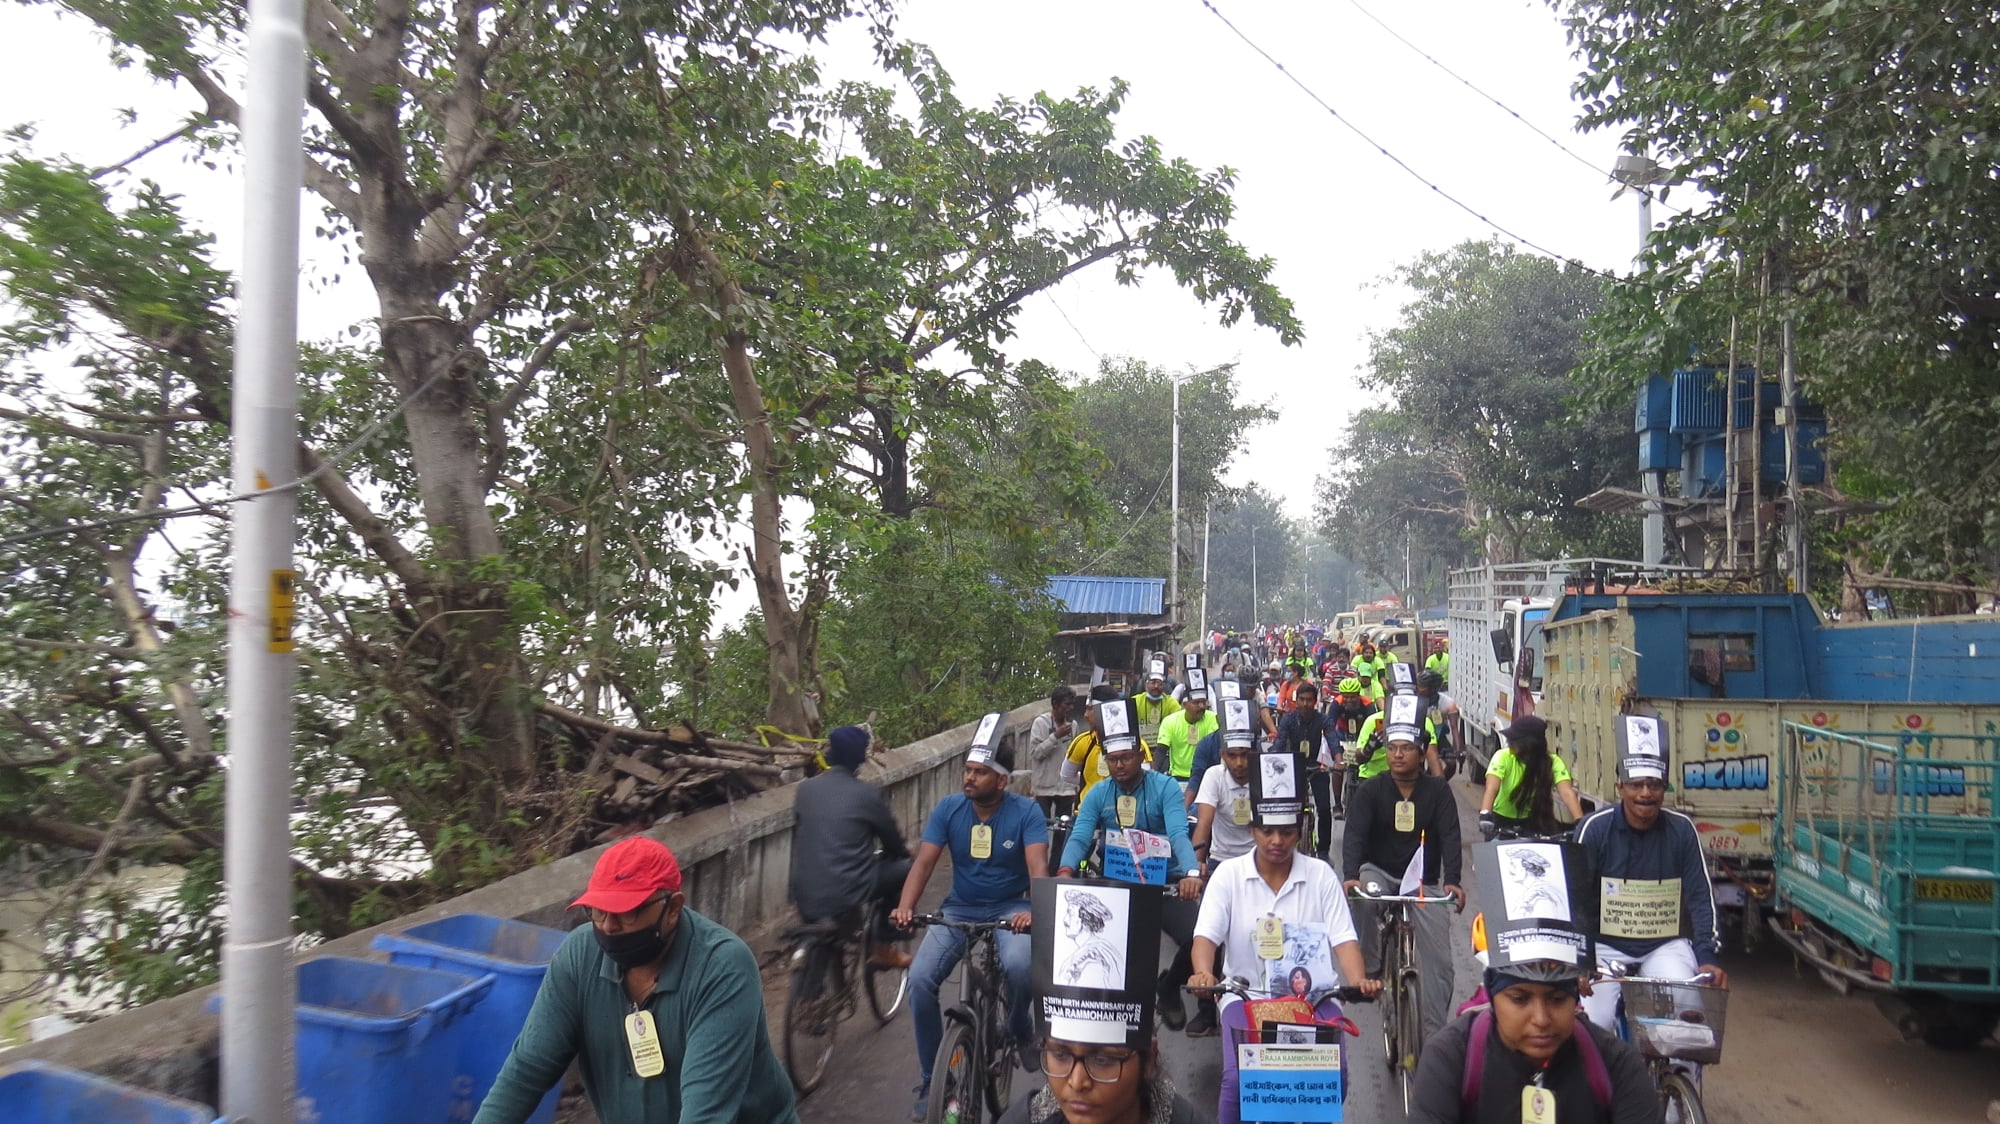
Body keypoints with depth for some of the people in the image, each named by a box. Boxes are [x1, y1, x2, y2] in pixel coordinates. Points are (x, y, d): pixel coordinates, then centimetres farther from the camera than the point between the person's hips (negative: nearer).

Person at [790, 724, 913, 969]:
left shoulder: (804, 790, 6)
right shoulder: (866, 793, -6)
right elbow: (893, 841, 7)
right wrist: (904, 852, 32)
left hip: (805, 899, 6)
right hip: (846, 895, -6)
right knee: (905, 867, 16)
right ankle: (884, 947, 22)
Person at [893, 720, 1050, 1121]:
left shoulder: (1026, 812, -13)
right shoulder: (948, 808, -7)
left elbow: (1038, 867, -23)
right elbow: (924, 862, -11)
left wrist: (1032, 910, -43)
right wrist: (905, 907, -29)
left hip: (1009, 908, -2)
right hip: (959, 908, 3)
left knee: (1019, 966, -34)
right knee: (920, 979, -20)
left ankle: (1020, 1028, 3)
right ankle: (932, 1081, 0)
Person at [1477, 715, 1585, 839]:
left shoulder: (1552, 761, -18)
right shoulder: (1504, 757, -22)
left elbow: (1567, 792, -33)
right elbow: (1491, 788, -37)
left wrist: (1580, 822, -49)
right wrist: (1485, 814, -55)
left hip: (1535, 821, 1)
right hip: (1503, 820, -1)